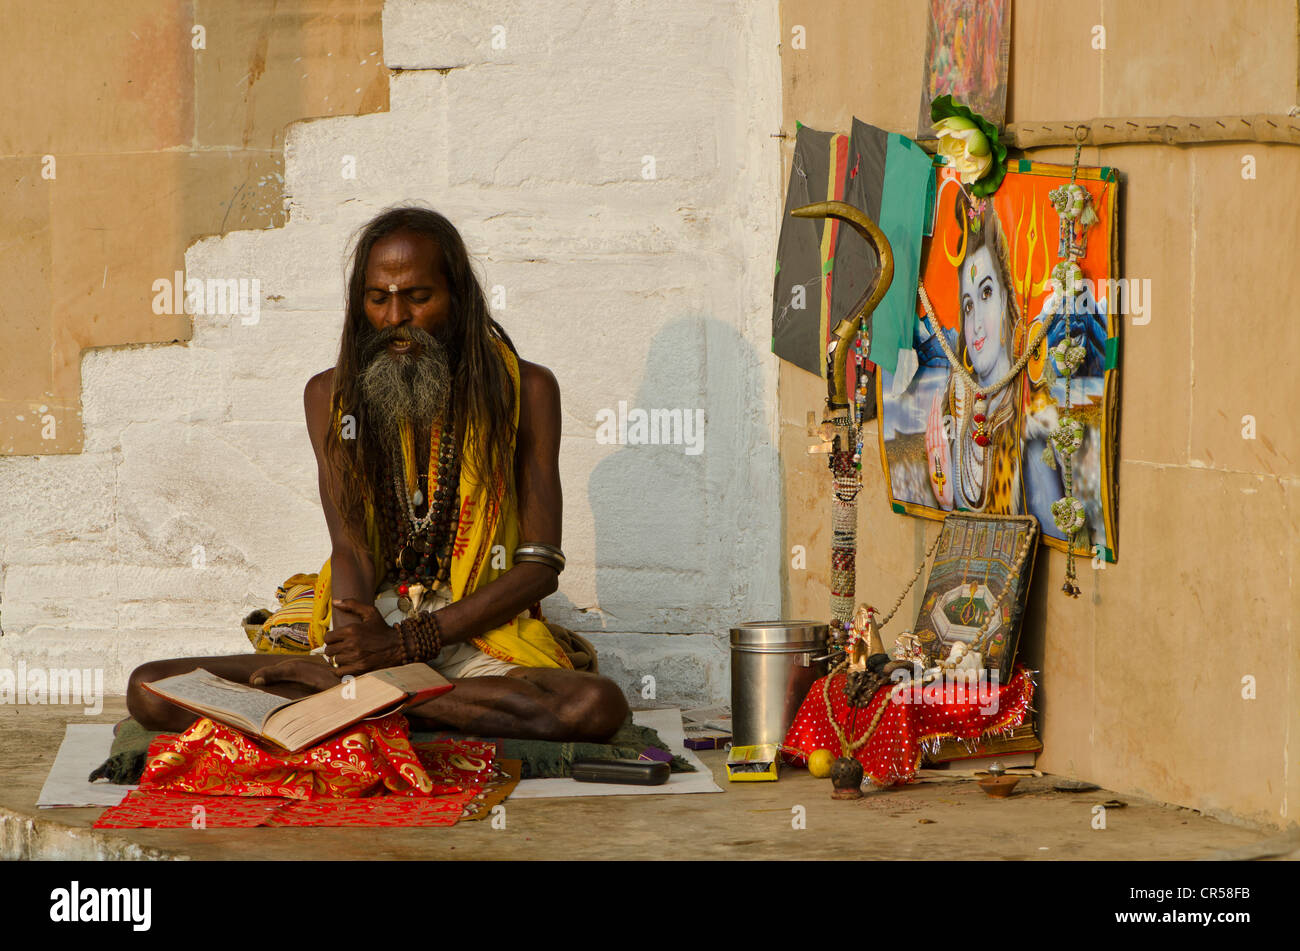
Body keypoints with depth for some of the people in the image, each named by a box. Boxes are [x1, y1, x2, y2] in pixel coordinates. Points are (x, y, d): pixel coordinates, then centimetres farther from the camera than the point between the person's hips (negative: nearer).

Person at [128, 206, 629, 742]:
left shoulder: (524, 390, 3)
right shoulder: (330, 395, 9)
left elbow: (540, 567, -2)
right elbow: (350, 547, -2)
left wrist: (410, 640, -14)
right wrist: (362, 654, -23)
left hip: (476, 635, -1)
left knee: (598, 705, -36)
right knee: (150, 691, -18)